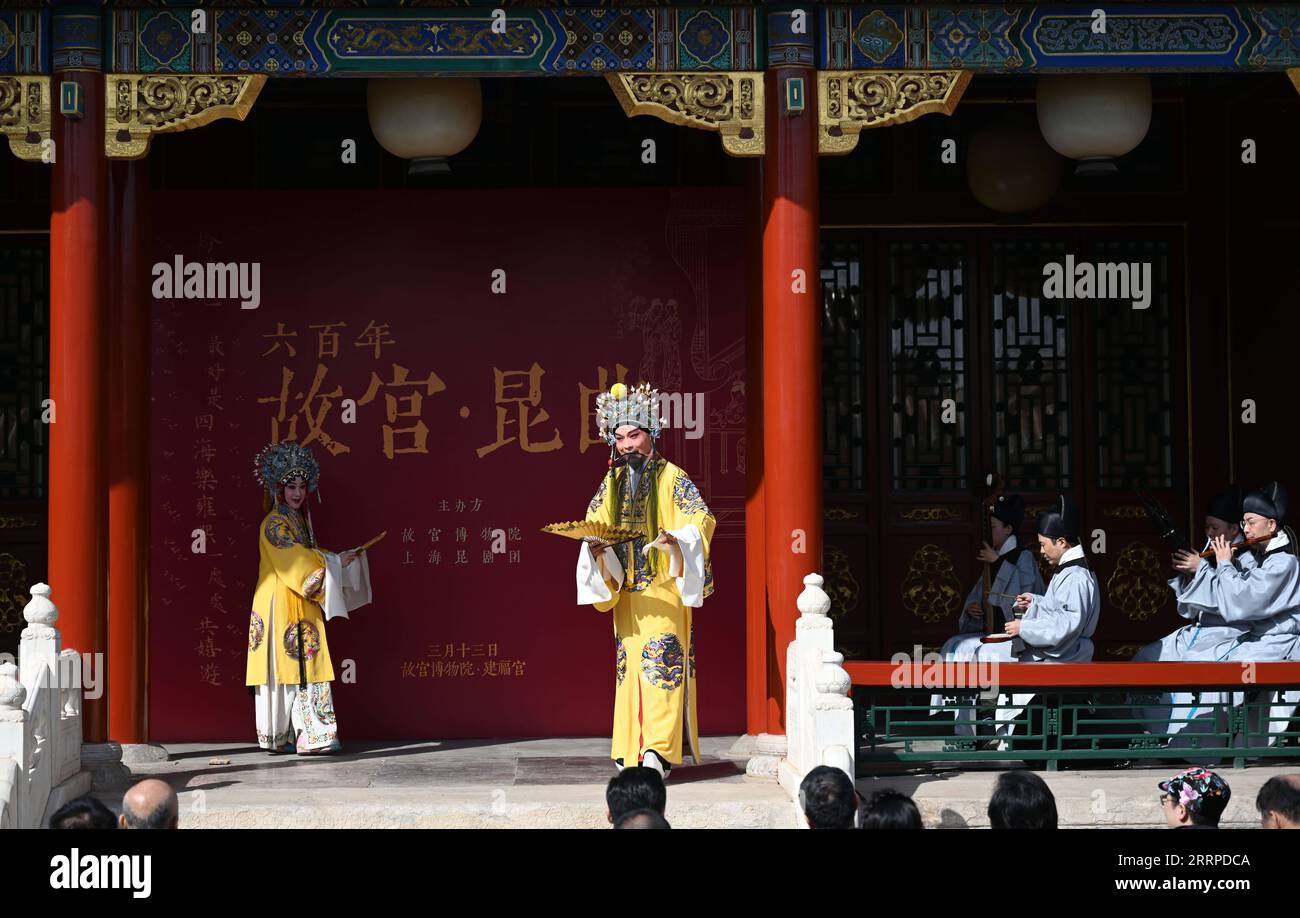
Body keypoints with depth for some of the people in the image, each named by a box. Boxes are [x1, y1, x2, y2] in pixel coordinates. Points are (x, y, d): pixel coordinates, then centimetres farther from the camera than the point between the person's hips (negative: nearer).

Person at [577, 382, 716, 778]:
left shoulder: (672, 478, -2)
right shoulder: (611, 482, 14)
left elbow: (703, 520, -8)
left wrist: (675, 538, -28)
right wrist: (595, 545, -10)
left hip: (664, 591, -5)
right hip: (625, 591, 5)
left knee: (662, 662, -12)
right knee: (629, 665, 5)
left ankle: (659, 749, -17)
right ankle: (631, 751, 8)